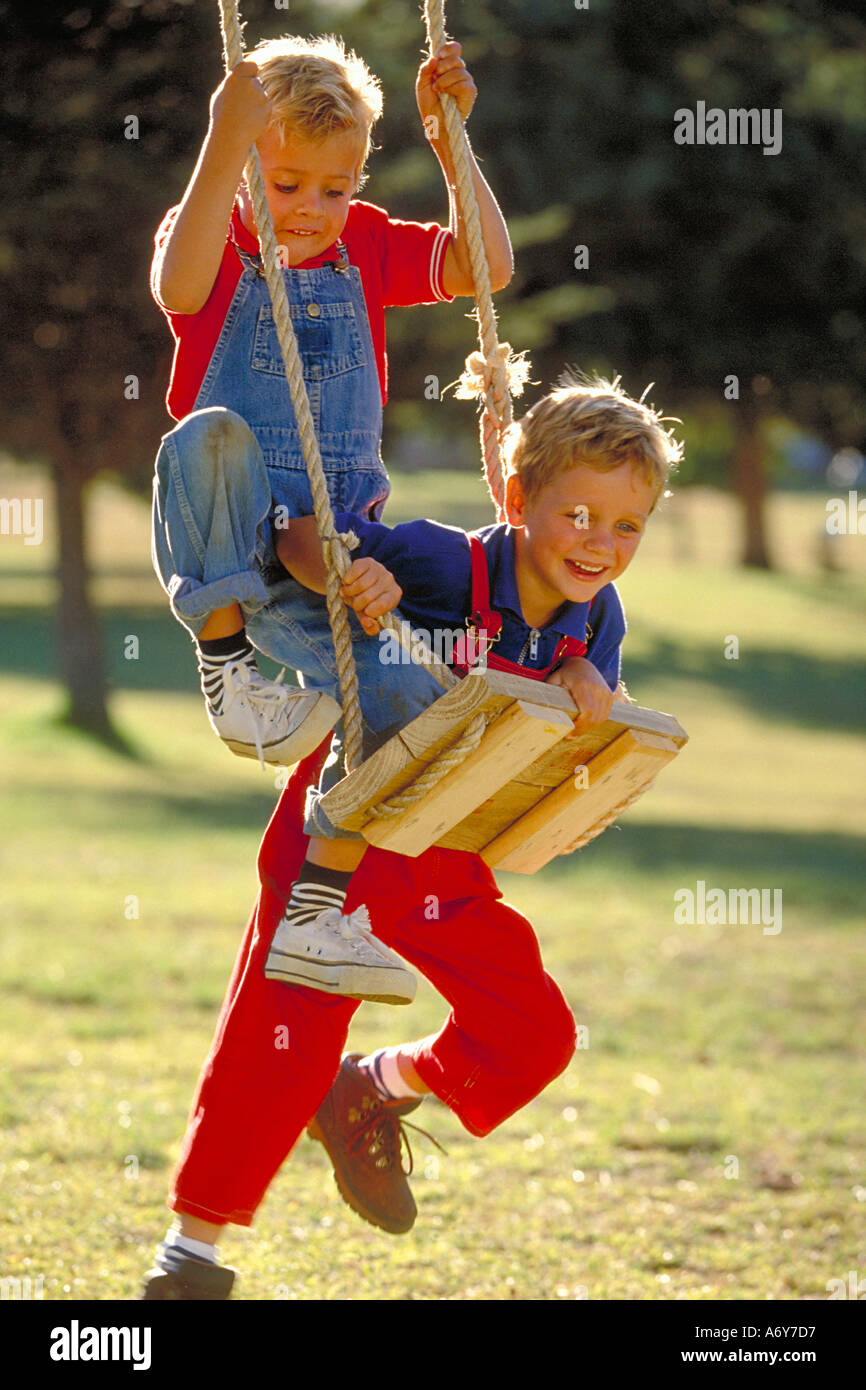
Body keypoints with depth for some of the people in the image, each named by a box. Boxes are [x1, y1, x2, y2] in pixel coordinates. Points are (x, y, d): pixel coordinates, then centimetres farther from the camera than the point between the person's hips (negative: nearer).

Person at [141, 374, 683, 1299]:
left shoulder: (596, 618, -5)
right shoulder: (446, 566, -21)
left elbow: (592, 736, 3)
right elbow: (299, 537, -21)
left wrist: (590, 686, -20)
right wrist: (351, 576, -42)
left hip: (448, 864, 5)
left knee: (533, 1034, -3)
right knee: (280, 1051, -5)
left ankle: (377, 1091, 25)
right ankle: (194, 1247, 10)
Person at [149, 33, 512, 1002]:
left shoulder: (369, 249, 11)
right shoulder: (216, 237, -2)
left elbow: (484, 267, 3)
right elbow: (179, 286, -26)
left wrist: (451, 138, -3)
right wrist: (222, 150, -37)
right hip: (225, 539, -3)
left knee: (396, 701, -20)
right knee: (211, 434, -38)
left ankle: (329, 902, -2)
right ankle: (224, 654, -23)